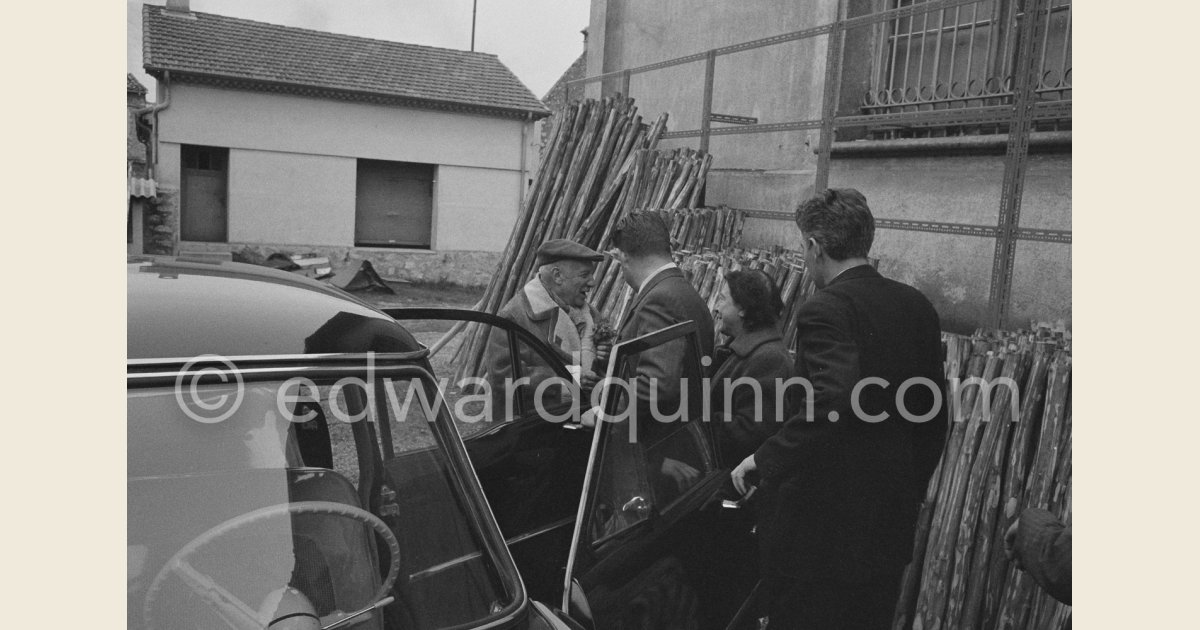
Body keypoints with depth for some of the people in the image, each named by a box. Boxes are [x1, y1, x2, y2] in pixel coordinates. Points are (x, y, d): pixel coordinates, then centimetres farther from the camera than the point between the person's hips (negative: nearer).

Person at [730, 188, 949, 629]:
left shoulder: (826, 309, -18)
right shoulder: (917, 307, 5)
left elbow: (831, 404, -33)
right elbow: (932, 414, 11)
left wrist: (765, 459, -21)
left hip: (821, 515, -7)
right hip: (891, 517, 8)